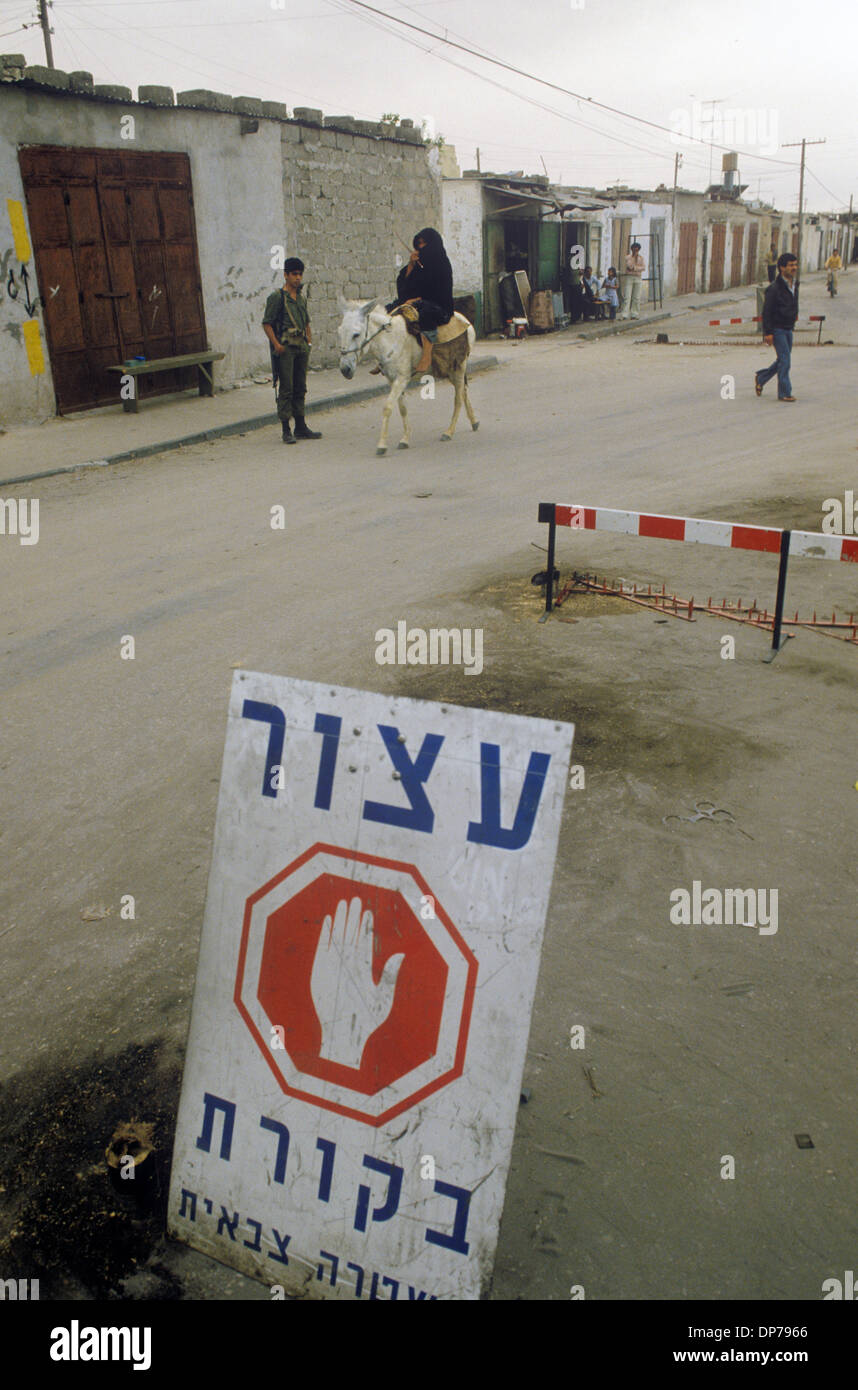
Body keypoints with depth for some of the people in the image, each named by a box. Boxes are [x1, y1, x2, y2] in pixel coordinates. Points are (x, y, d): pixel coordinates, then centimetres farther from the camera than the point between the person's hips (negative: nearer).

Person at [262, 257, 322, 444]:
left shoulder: (301, 298, 16)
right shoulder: (277, 297, -6)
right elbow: (266, 324, -9)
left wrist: (309, 341, 13)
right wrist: (276, 344, -18)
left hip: (301, 347, 7)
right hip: (285, 347, -7)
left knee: (300, 388, 11)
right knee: (286, 389, -7)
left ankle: (301, 427, 18)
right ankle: (286, 430, -4)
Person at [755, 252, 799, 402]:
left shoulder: (794, 286, 10)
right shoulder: (774, 288, -15)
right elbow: (766, 311, -16)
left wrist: (792, 324, 19)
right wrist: (768, 332, -19)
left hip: (788, 329, 8)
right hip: (777, 329, -8)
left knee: (783, 360, 13)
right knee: (784, 359, -10)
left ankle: (761, 377, 33)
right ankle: (784, 393, -3)